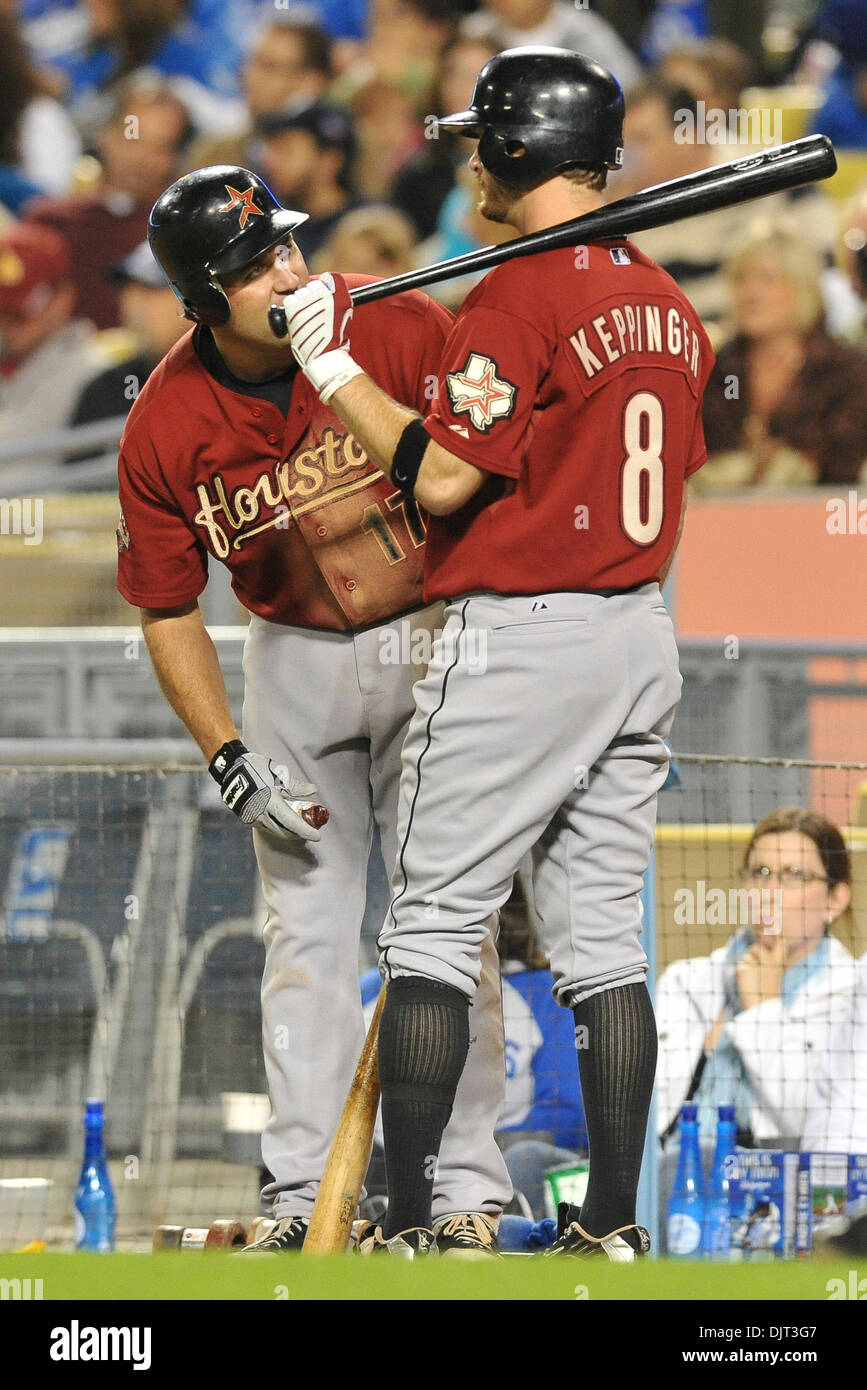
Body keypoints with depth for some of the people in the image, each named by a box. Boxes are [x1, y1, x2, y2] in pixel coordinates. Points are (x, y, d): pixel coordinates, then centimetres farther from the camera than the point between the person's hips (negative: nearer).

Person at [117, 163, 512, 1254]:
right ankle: (304, 1196, 7)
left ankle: (466, 1191, 0)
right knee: (307, 930, 2)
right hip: (294, 663, 1)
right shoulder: (164, 429, -15)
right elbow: (167, 612, -5)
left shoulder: (402, 331, -20)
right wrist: (232, 763, -12)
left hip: (436, 637, -1)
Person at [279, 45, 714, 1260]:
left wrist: (335, 370, -9)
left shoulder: (519, 296, -15)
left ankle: (407, 1225, -5)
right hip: (645, 635, 8)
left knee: (434, 929, -2)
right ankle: (613, 1226, 8)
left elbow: (443, 480, -19)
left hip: (520, 637, -8)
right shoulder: (669, 305, 11)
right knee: (604, 939, 10)